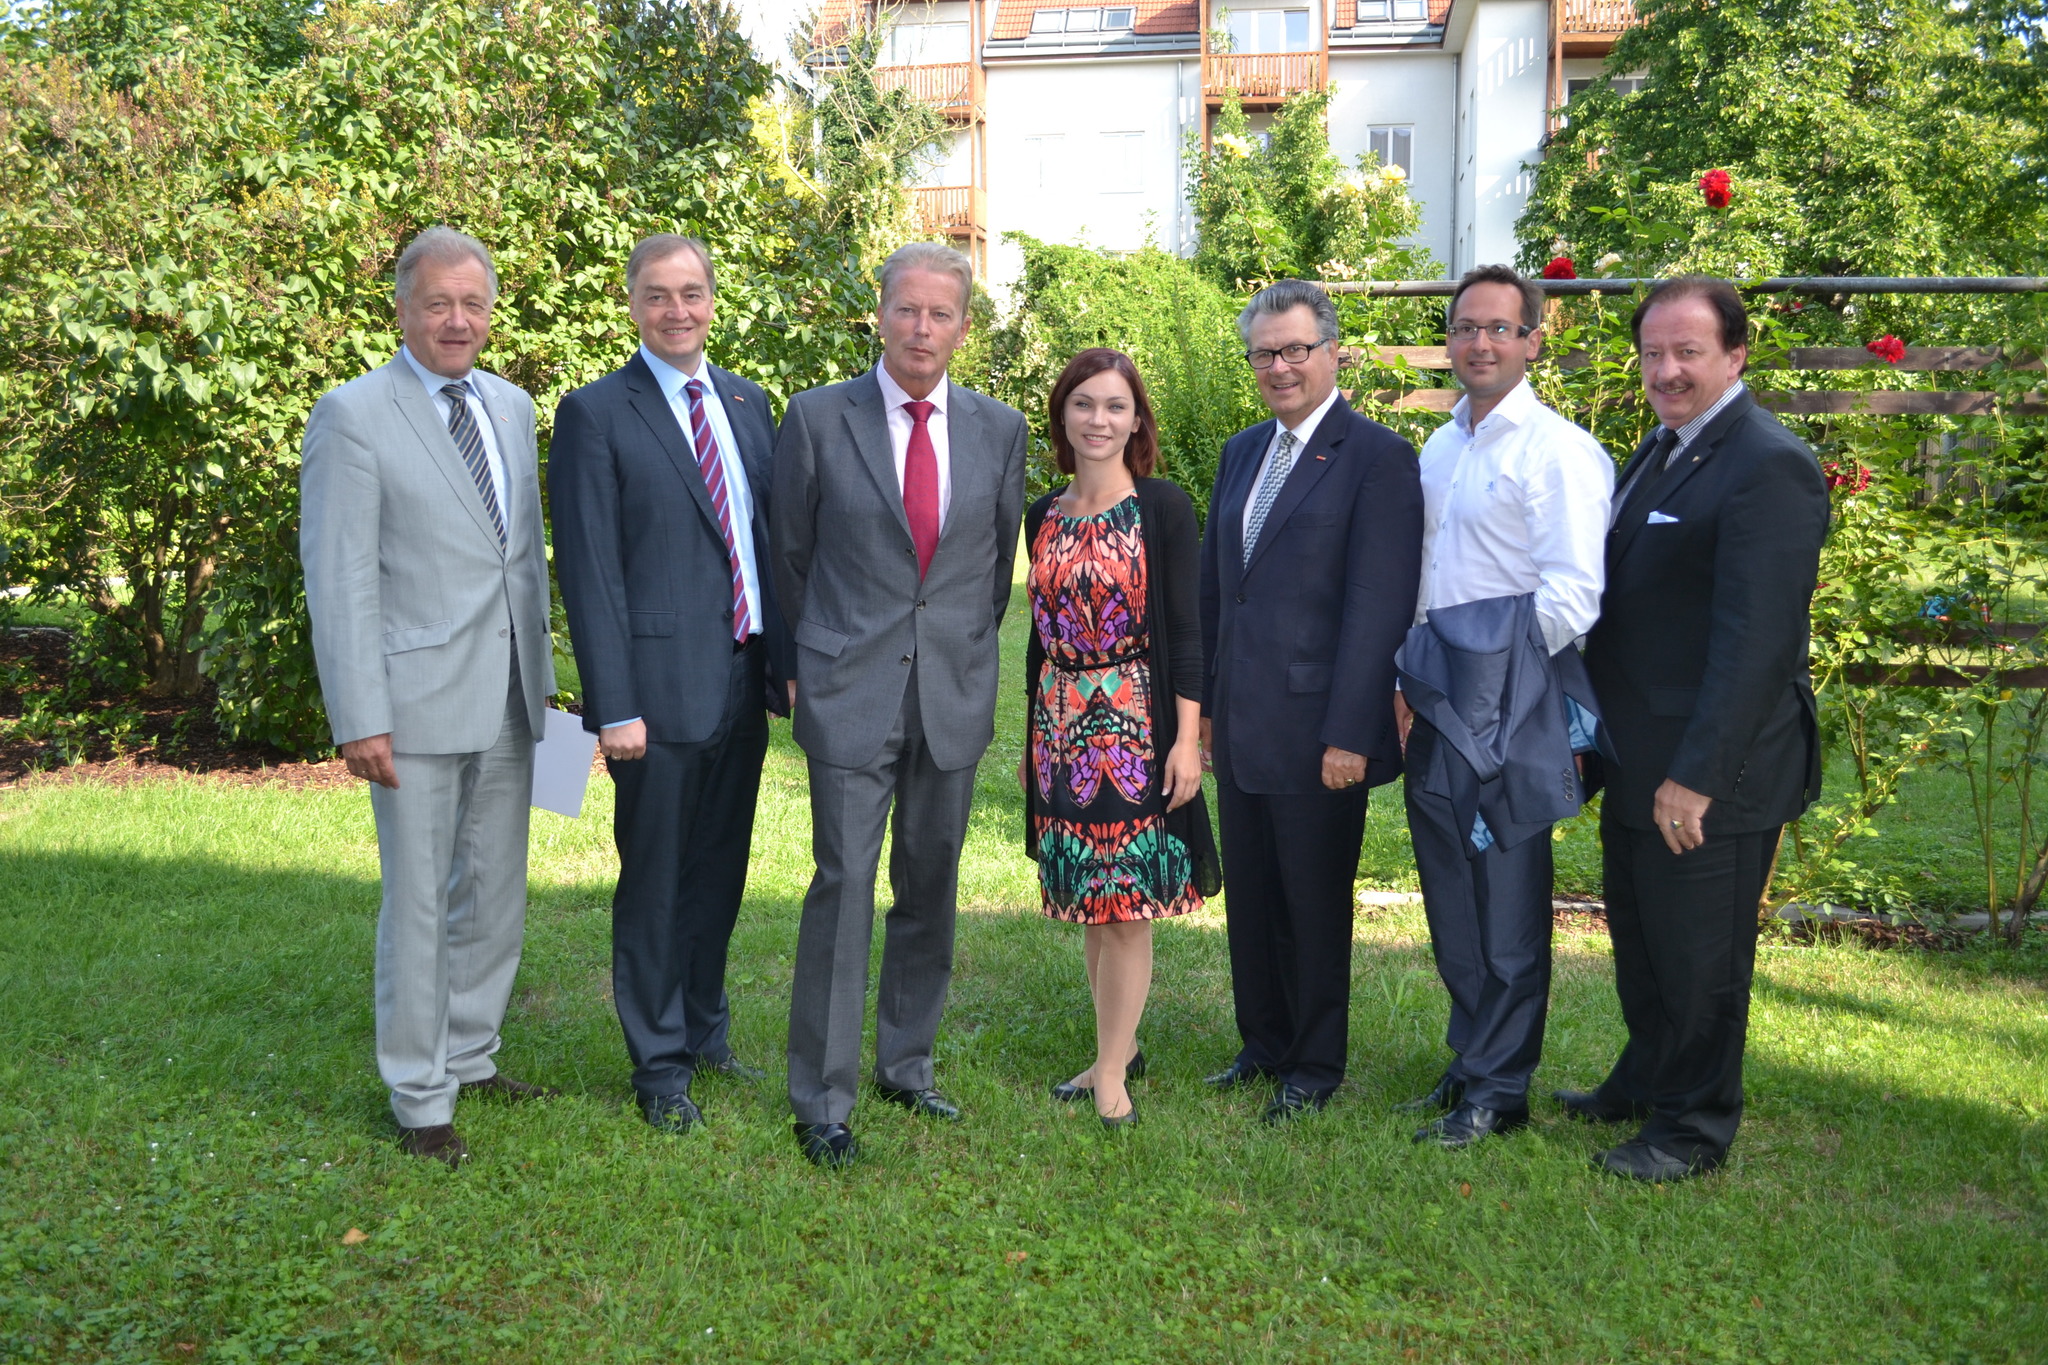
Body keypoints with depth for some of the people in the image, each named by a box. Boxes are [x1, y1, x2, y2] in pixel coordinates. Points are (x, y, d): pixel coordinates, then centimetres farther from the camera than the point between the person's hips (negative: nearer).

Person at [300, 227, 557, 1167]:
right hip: (417, 700, -6)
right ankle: (420, 1098, 17)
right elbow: (339, 578, -11)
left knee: (495, 892, 15)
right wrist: (359, 719, -15)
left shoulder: (512, 408, 11)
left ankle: (470, 1058, 32)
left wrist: (540, 674, 13)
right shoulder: (353, 416, -7)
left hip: (507, 700, 6)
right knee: (418, 904, 3)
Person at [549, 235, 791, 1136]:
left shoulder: (748, 404, 12)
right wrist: (614, 707, -15)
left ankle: (706, 1032, 35)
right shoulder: (596, 414, -6)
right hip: (662, 683, -6)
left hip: (743, 681, 6)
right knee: (655, 881, 5)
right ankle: (659, 1067, 19)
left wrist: (785, 662, 8)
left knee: (721, 871, 17)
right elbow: (589, 571, -10)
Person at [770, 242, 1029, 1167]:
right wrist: (818, 658, 10)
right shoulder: (818, 417, -2)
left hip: (955, 694, 3)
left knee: (931, 887, 11)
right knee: (844, 886, -4)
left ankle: (906, 1065, 28)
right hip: (850, 694, -3)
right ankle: (822, 1101, 7)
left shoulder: (1000, 430, 6)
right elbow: (791, 551, 7)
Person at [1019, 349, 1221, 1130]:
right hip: (1063, 730, 5)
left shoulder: (1163, 509, -5)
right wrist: (1031, 740, 15)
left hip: (1137, 727, -5)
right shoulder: (1045, 516, 9)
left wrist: (1187, 740, -13)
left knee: (1126, 903, -2)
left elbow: (1186, 629, -8)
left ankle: (1112, 1075, 7)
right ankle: (1119, 1048, 25)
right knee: (1087, 900, 11)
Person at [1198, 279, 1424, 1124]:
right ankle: (1263, 1045, 33)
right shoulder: (1242, 452, 13)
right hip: (1241, 725, 7)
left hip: (1316, 727, -6)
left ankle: (1316, 1064, 24)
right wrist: (1204, 704, 12)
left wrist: (1349, 733, -19)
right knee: (1249, 895, 16)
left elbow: (1380, 605, -15)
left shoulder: (1376, 457, -10)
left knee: (1315, 900, 7)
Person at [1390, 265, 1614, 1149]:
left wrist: (1502, 671, -9)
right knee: (1450, 889, 15)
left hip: (1508, 708, -8)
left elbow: (1572, 594, -14)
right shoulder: (1440, 448, 15)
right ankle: (1470, 1062, 30)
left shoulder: (1558, 451, -9)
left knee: (1508, 898, 1)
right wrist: (1411, 677, 10)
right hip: (1436, 701, 8)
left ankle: (1498, 1091, 13)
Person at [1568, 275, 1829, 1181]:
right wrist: (1606, 740, 15)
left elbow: (1757, 639, -25)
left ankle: (1695, 1129, 24)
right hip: (1638, 763, 9)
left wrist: (1698, 774, -26)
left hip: (1709, 774, -9)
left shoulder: (1769, 466, -19)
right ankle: (1645, 1083, 42)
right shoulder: (1661, 451, 11)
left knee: (1698, 957, 6)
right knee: (1640, 943, 23)